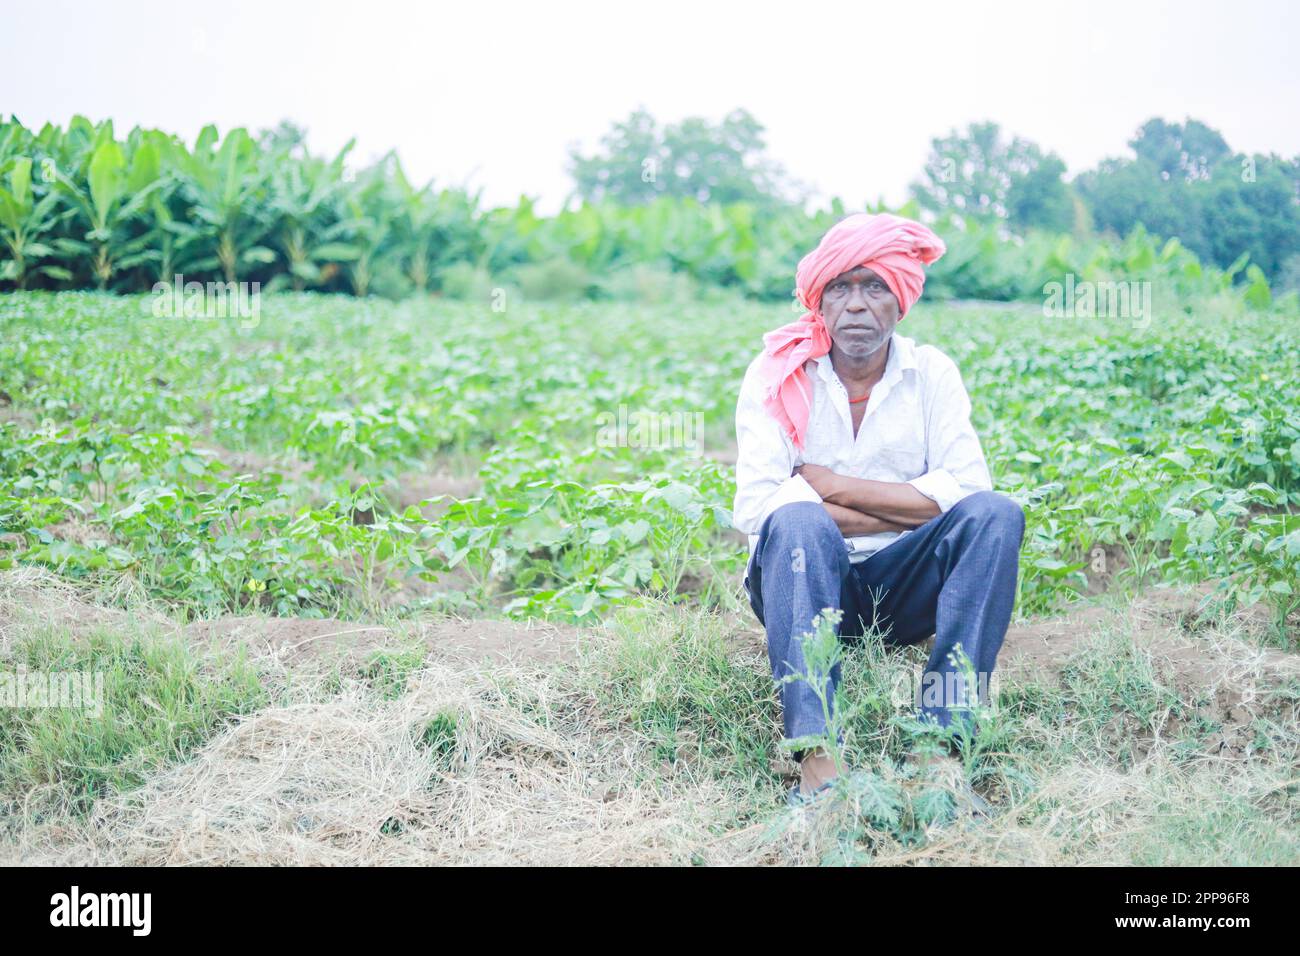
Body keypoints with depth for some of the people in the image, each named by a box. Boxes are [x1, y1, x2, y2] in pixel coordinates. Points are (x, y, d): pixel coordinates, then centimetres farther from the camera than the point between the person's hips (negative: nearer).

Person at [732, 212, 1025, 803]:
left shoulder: (932, 373, 3)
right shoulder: (777, 375, -3)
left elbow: (966, 490, -12)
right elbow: (755, 507, -17)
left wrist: (833, 485, -15)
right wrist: (905, 510, -13)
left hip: (902, 591, 2)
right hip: (807, 580, -2)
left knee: (996, 513, -24)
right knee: (799, 522, -34)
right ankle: (817, 759, -45)